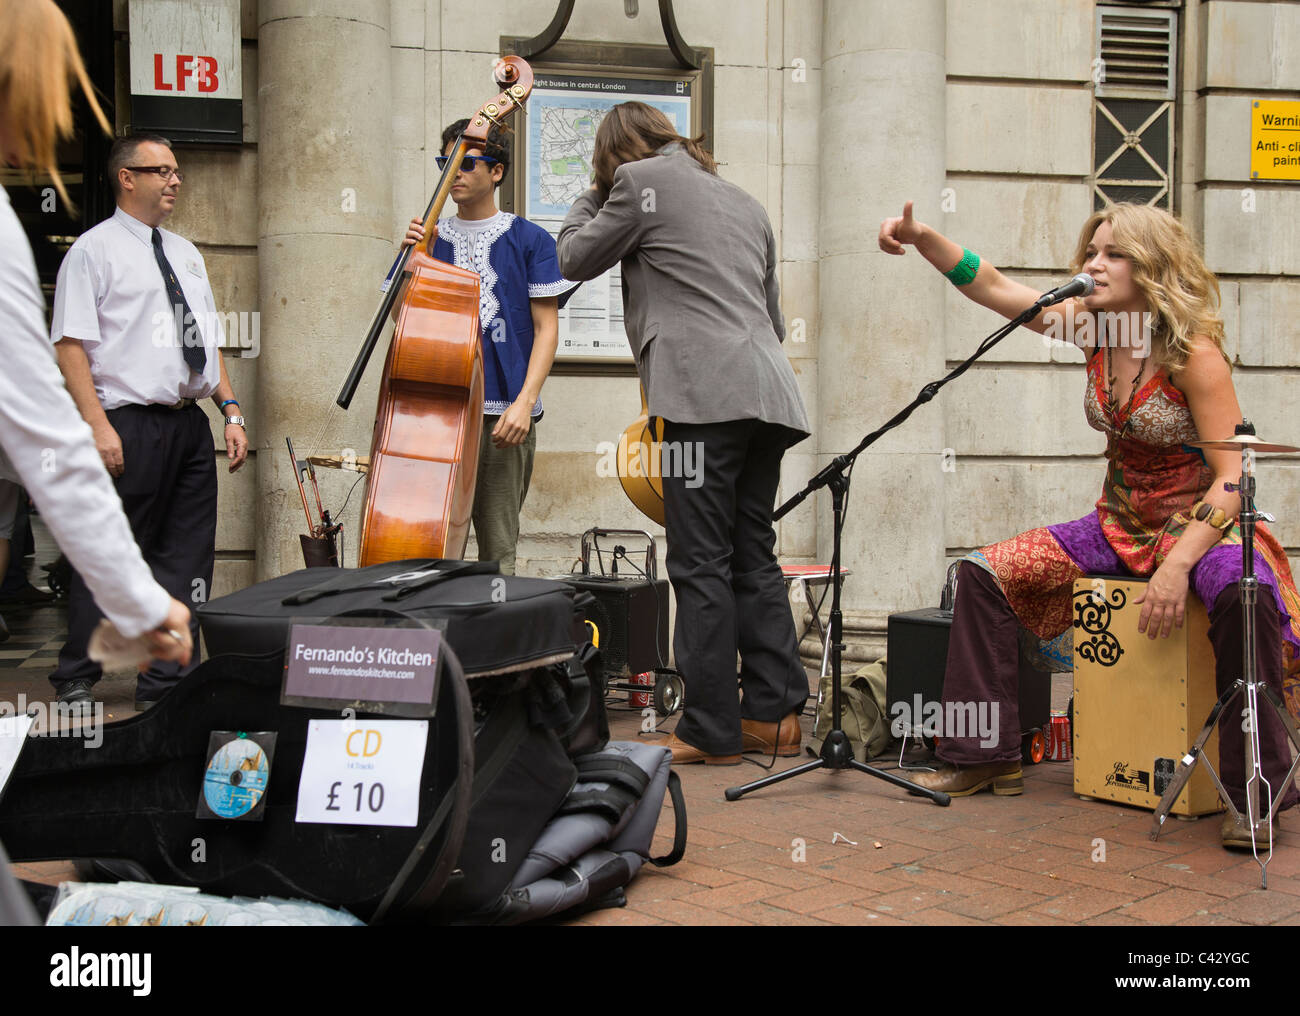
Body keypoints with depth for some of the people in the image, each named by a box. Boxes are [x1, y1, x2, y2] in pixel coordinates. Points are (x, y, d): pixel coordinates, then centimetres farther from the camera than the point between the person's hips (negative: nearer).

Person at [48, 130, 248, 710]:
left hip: (191, 424, 7)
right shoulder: (95, 249, -2)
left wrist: (231, 410, 11)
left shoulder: (186, 253, 19)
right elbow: (69, 345, -9)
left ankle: (165, 685, 13)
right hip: (131, 425, -7)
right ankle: (76, 683, 12)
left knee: (186, 562, 6)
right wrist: (98, 425, -18)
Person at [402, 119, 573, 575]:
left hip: (503, 415, -2)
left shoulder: (529, 240, 5)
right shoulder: (429, 238, 13)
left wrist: (524, 402, -11)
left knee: (497, 550, 3)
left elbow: (546, 329, 1)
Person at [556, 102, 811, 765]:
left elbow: (574, 258, 13)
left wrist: (594, 195, 25)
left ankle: (710, 731, -4)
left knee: (701, 564, -6)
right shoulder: (744, 201, 28)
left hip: (705, 393, -8)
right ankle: (774, 716, 10)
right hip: (767, 391, 8)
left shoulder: (641, 179, 5)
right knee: (753, 559, 10)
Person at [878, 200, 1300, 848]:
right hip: (1118, 527, 7)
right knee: (984, 573, -5)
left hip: (1200, 525, -6)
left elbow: (1233, 477, -21)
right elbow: (995, 290, 2)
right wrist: (922, 238, -13)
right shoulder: (1094, 330, 0)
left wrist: (1177, 565, -33)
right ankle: (985, 758, 4)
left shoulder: (1194, 353, -18)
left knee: (1243, 594, -39)